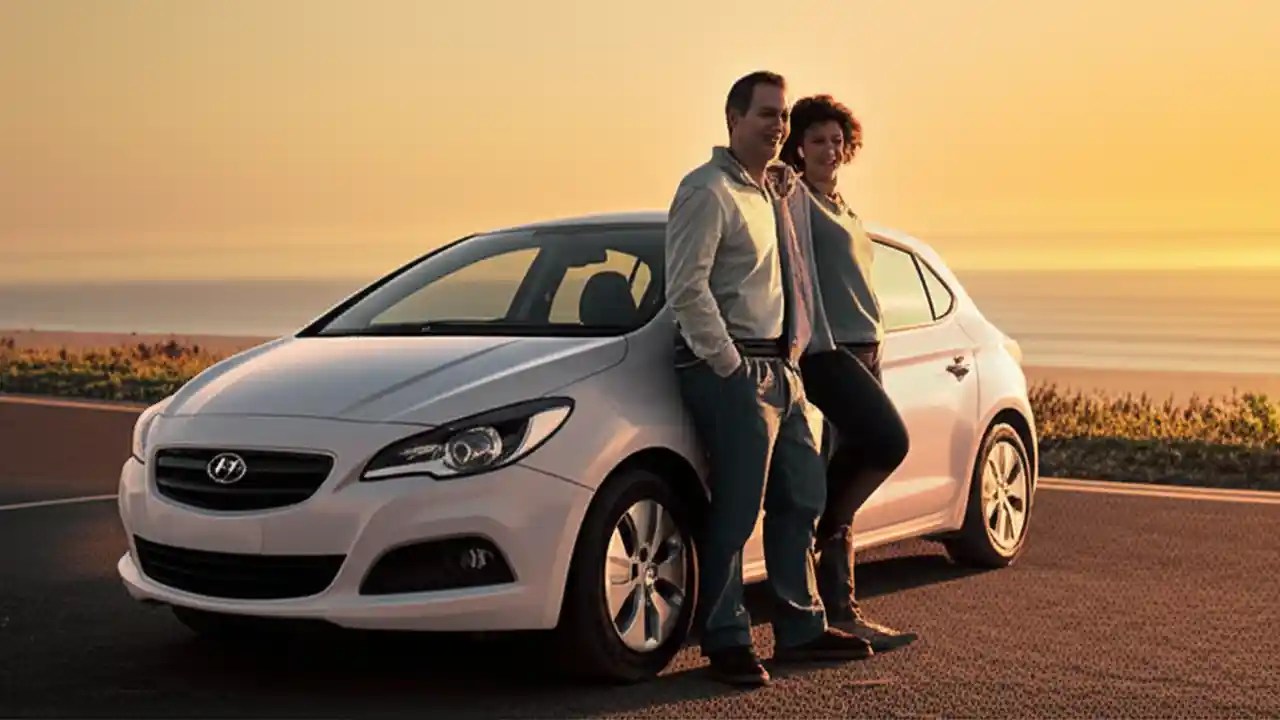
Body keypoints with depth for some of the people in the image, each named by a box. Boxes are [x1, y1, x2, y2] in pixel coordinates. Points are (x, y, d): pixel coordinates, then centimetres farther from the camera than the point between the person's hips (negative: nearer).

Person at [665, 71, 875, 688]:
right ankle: (726, 640, 4)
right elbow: (687, 289, -17)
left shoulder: (771, 195, 19)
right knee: (736, 508, -7)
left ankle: (799, 629, 24)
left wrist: (792, 357, 15)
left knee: (801, 498, 13)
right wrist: (731, 365, -17)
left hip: (782, 368, 9)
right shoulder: (708, 191, -9)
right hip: (733, 369, -9)